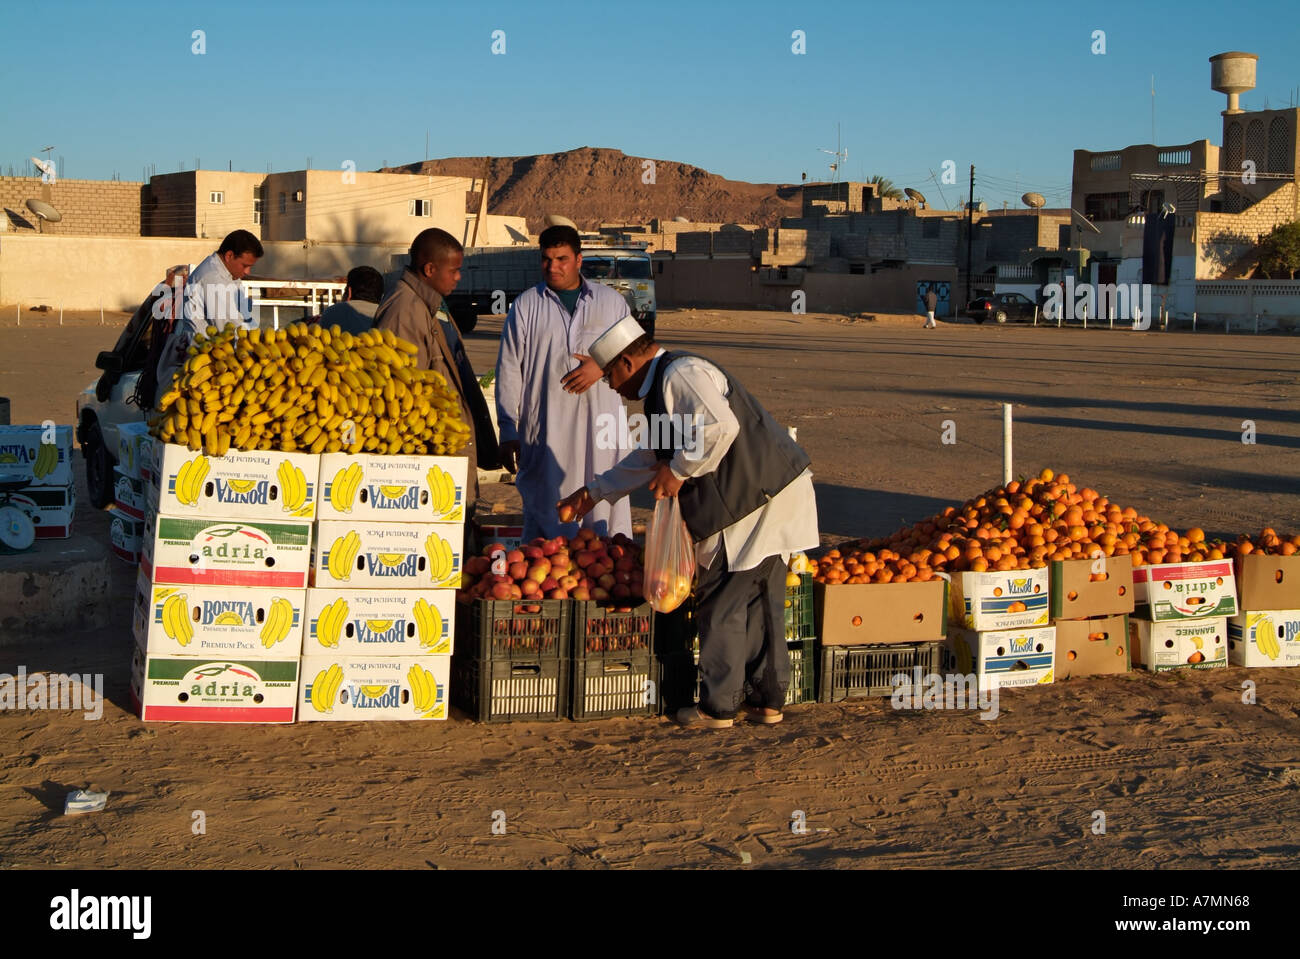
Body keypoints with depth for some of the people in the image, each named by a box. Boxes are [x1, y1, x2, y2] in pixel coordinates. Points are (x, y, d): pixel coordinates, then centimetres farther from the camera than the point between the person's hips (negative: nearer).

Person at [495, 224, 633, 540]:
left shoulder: (612, 301, 12)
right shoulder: (526, 305, 8)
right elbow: (509, 370, 6)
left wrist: (602, 366, -5)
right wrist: (508, 431, 0)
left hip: (600, 428, 1)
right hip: (545, 430, -1)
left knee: (606, 512, -2)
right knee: (545, 511, -1)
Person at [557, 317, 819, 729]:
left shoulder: (681, 374, -14)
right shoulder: (664, 385, 21)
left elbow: (720, 427, -30)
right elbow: (651, 455, 33)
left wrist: (679, 471, -17)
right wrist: (594, 491, 37)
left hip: (760, 501, -10)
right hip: (769, 496, 10)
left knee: (722, 604, -1)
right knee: (759, 602, 16)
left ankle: (717, 707, 7)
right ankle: (768, 699, 24)